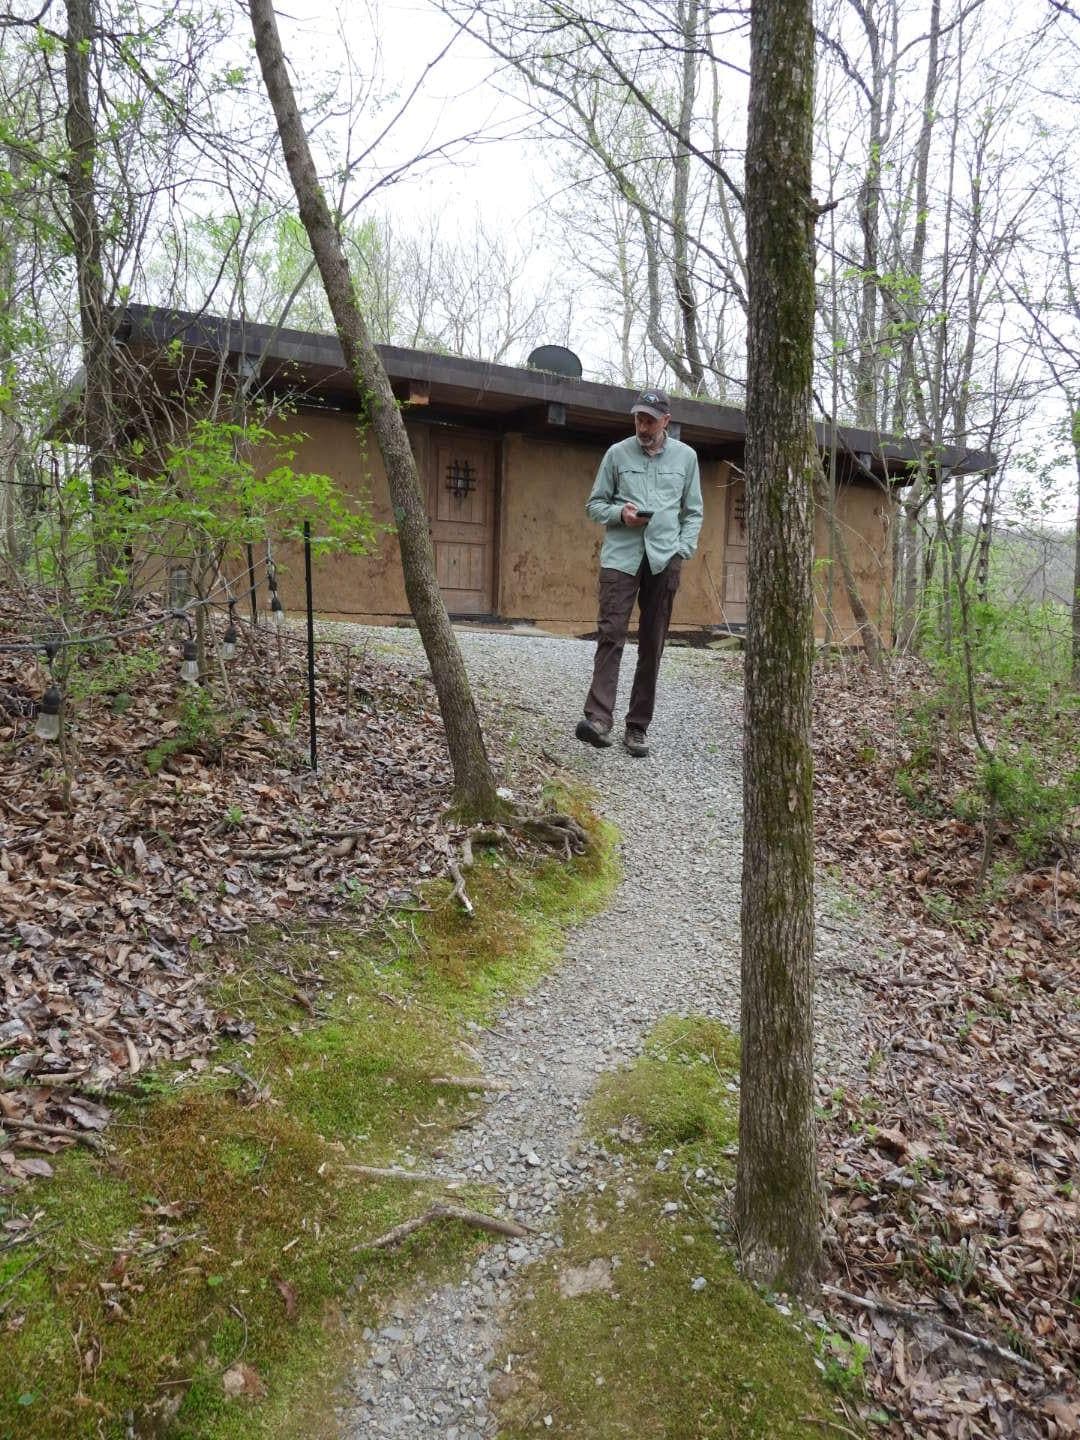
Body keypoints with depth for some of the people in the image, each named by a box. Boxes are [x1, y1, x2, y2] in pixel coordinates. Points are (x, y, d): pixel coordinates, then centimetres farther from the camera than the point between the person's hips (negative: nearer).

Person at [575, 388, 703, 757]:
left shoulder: (685, 456, 12)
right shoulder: (617, 453, 8)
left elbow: (693, 512, 14)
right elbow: (594, 505, 10)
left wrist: (683, 550, -1)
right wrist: (620, 513, -10)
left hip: (664, 560, 2)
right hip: (620, 556, -1)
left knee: (652, 645, 2)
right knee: (611, 635, -14)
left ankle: (637, 727, 7)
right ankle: (599, 718, -19)